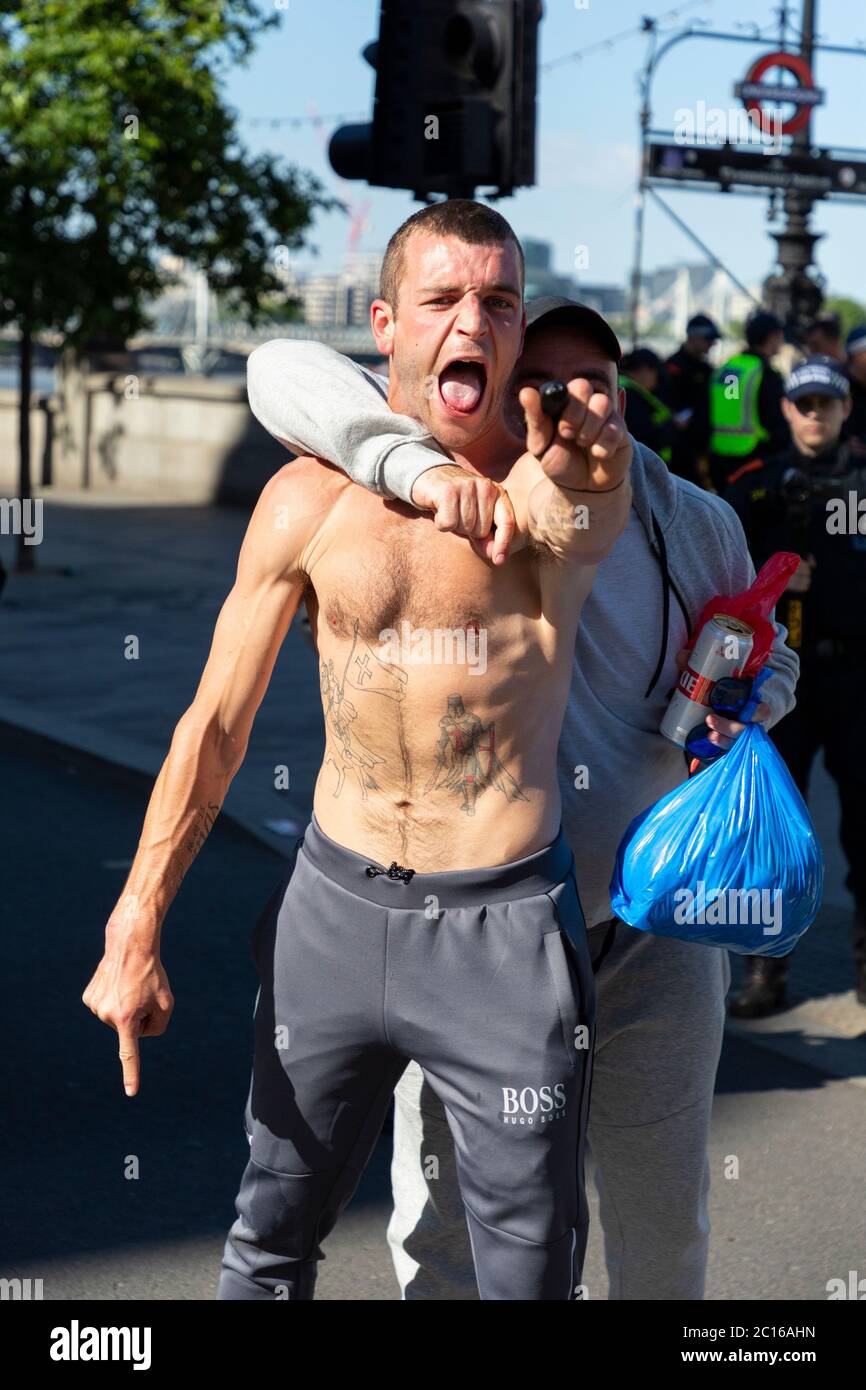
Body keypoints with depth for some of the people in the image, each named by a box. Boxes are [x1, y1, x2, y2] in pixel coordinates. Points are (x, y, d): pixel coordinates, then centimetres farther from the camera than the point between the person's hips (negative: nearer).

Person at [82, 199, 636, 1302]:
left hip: (505, 929, -2)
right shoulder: (310, 501, -1)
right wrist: (135, 930, 1)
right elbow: (216, 723, 4)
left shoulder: (569, 480, -7)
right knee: (270, 1239, 18)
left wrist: (573, 467, -59)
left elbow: (559, 512, -34)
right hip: (335, 906, 2)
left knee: (529, 1268, 8)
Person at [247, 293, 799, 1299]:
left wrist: (732, 715, -6)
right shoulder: (452, 500, -10)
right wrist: (418, 466, -38)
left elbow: (769, 661, 17)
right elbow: (283, 374, -22)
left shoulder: (694, 525, 0)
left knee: (663, 1226, 17)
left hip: (649, 931, 2)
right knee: (443, 1229, 14)